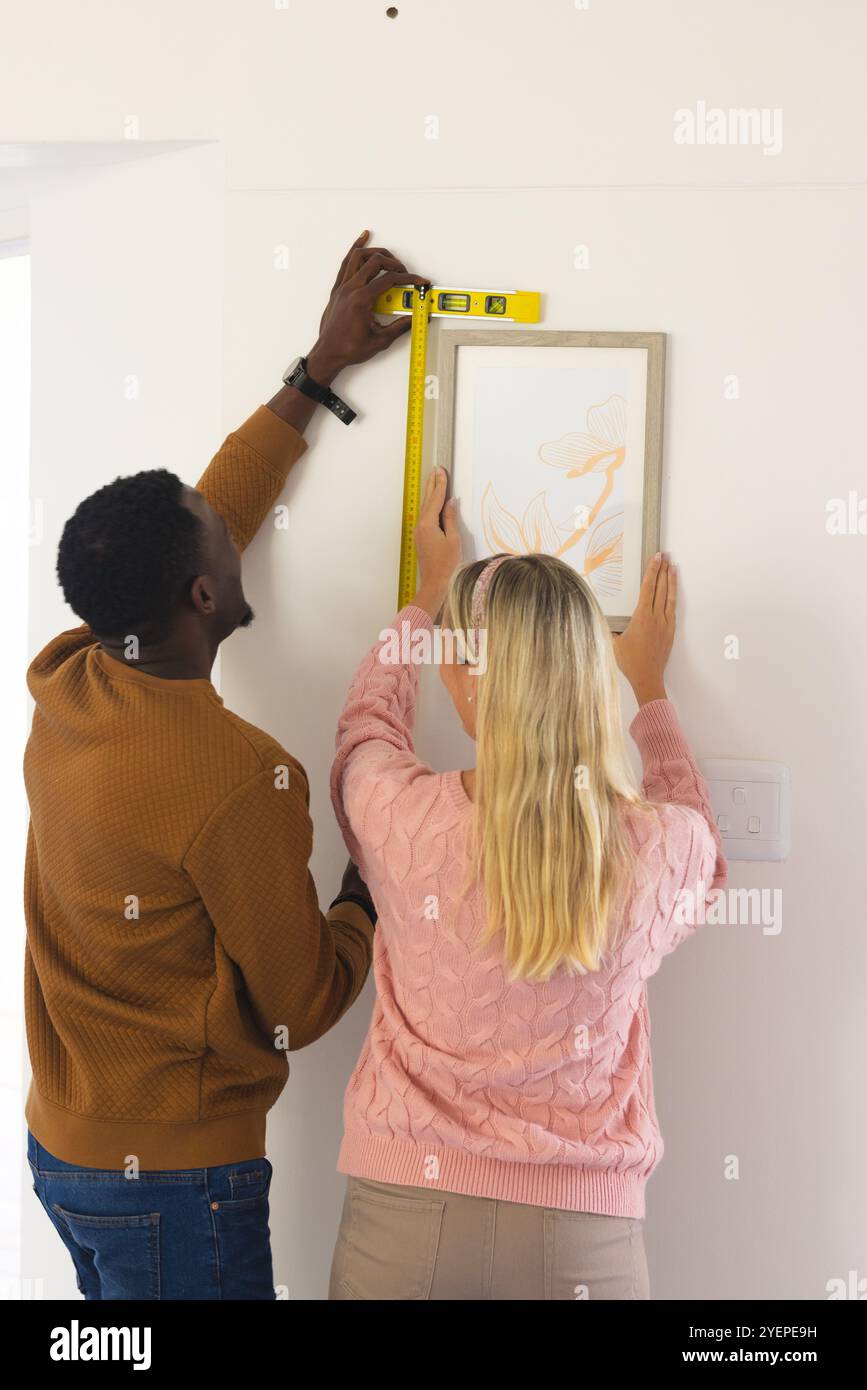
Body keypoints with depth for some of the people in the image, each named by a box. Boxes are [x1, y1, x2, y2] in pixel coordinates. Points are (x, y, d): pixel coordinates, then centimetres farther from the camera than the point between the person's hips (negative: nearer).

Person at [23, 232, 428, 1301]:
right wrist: (370, 899, 1)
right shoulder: (239, 779, -29)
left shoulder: (62, 689, -6)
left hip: (58, 1140, 8)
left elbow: (212, 514, 5)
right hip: (174, 1176, -8)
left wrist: (319, 370, 11)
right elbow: (299, 1005, -16)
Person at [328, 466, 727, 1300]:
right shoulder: (663, 848, -13)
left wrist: (428, 595, 23)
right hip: (583, 1232, 0)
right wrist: (650, 690, 22)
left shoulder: (405, 819, -15)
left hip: (401, 1210, 0)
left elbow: (367, 720, 10)